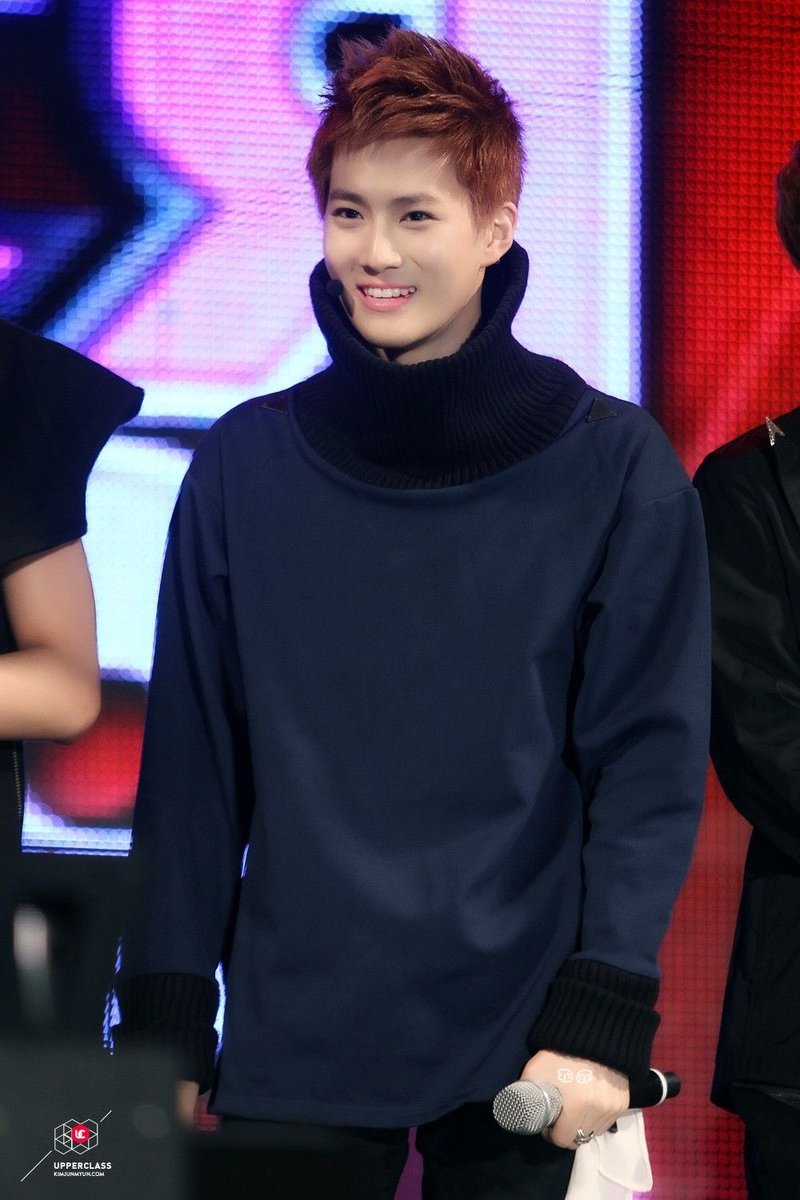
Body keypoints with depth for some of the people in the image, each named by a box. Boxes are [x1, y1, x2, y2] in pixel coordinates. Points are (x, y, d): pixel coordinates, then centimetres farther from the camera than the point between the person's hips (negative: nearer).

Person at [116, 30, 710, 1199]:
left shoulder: (616, 469, -2)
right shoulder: (246, 465, 4)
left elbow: (650, 763, -3)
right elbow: (193, 762, 7)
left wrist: (604, 1017, -11)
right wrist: (166, 1015, 4)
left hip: (518, 1051, -1)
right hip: (296, 1043, 2)